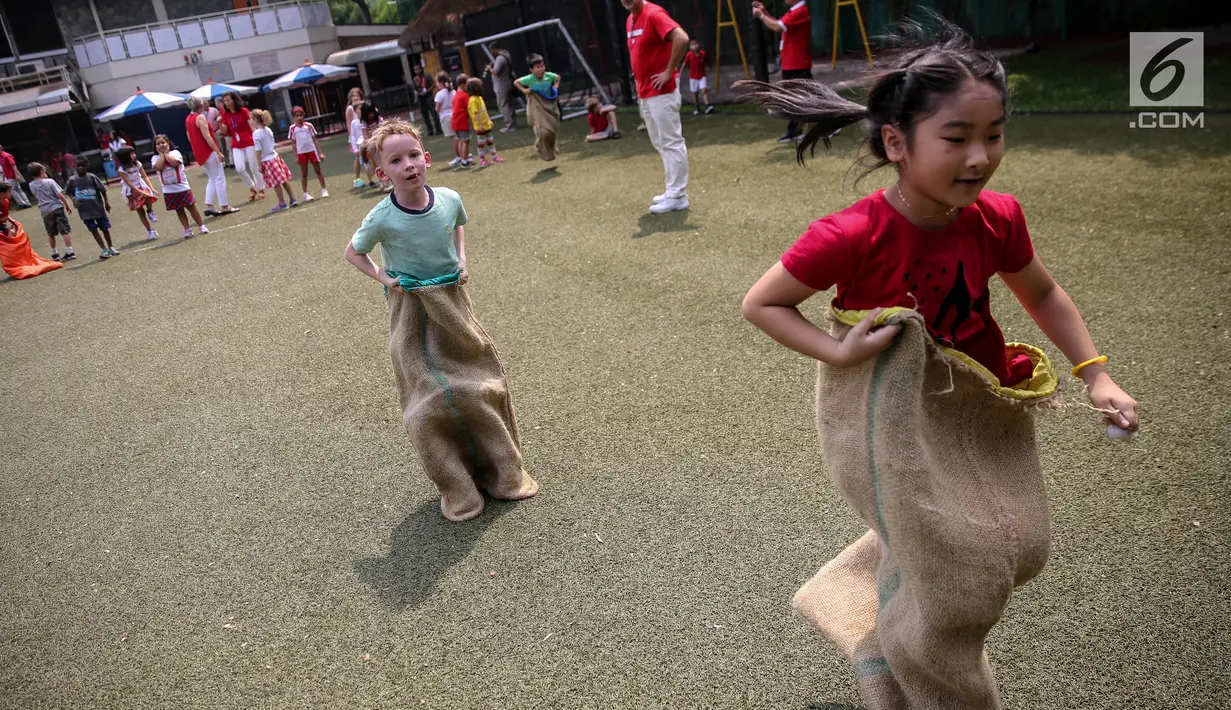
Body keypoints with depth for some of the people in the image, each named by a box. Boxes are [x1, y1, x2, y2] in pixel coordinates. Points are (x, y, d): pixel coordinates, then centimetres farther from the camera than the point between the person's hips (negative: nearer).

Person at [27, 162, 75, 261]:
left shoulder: (31, 185, 3)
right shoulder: (50, 181, -8)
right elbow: (60, 195, -13)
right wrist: (67, 206, -3)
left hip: (45, 211, 3)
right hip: (57, 208, -3)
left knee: (51, 233, 16)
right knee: (65, 230, -2)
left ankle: (54, 254, 22)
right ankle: (70, 252, -9)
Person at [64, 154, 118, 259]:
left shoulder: (92, 177, -8)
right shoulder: (72, 180, -3)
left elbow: (102, 189, -3)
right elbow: (69, 192, 10)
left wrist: (106, 202, -4)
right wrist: (73, 200, -7)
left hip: (98, 207, -1)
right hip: (85, 210, 1)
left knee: (105, 228, 10)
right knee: (93, 230, 0)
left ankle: (110, 247, 26)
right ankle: (103, 249, 6)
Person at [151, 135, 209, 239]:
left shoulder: (175, 152, -3)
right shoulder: (155, 158, 3)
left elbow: (174, 163, -23)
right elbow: (159, 167, -17)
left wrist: (166, 153, -9)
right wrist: (161, 154, -8)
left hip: (182, 187, -3)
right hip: (168, 190, 3)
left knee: (191, 207, 3)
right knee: (179, 210, 9)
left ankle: (202, 225, 14)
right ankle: (187, 229, 14)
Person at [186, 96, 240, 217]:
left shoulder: (188, 119, 14)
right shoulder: (201, 117, -14)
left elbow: (190, 138, 19)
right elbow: (207, 137, -21)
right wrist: (218, 152, -22)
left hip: (199, 153, 9)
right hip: (209, 151, -9)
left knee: (212, 179, 15)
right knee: (220, 179, -3)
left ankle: (209, 206, 6)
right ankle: (225, 207, -3)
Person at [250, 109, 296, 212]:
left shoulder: (256, 134, -16)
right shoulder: (268, 130, 6)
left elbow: (258, 150, -17)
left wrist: (259, 164, -13)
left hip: (267, 160, -7)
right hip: (275, 156, 7)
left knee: (276, 184, 0)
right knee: (284, 180, 12)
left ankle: (282, 203, 6)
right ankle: (292, 199, 18)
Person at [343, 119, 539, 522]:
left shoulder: (449, 199, -9)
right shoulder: (382, 219, -18)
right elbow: (353, 253, 1)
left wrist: (461, 259, 1)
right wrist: (382, 279, -12)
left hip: (452, 301, 4)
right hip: (413, 312, -3)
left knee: (481, 385, 10)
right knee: (431, 398, 0)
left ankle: (503, 471, 27)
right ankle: (456, 488, 15)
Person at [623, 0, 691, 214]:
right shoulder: (630, 21, 14)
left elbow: (681, 38, -28)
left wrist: (669, 71, -22)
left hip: (662, 93, -10)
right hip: (645, 94, 10)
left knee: (671, 143, -6)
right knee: (661, 144, 14)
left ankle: (678, 196, -2)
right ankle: (674, 191, 23)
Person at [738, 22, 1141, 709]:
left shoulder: (997, 219, -13)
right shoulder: (851, 237, -29)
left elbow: (1043, 294, 7)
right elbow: (760, 303, -16)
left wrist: (1096, 375, 1)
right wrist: (838, 353, -27)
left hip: (975, 404, 6)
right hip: (891, 413, -5)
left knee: (1017, 546, 17)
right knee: (946, 575, 5)